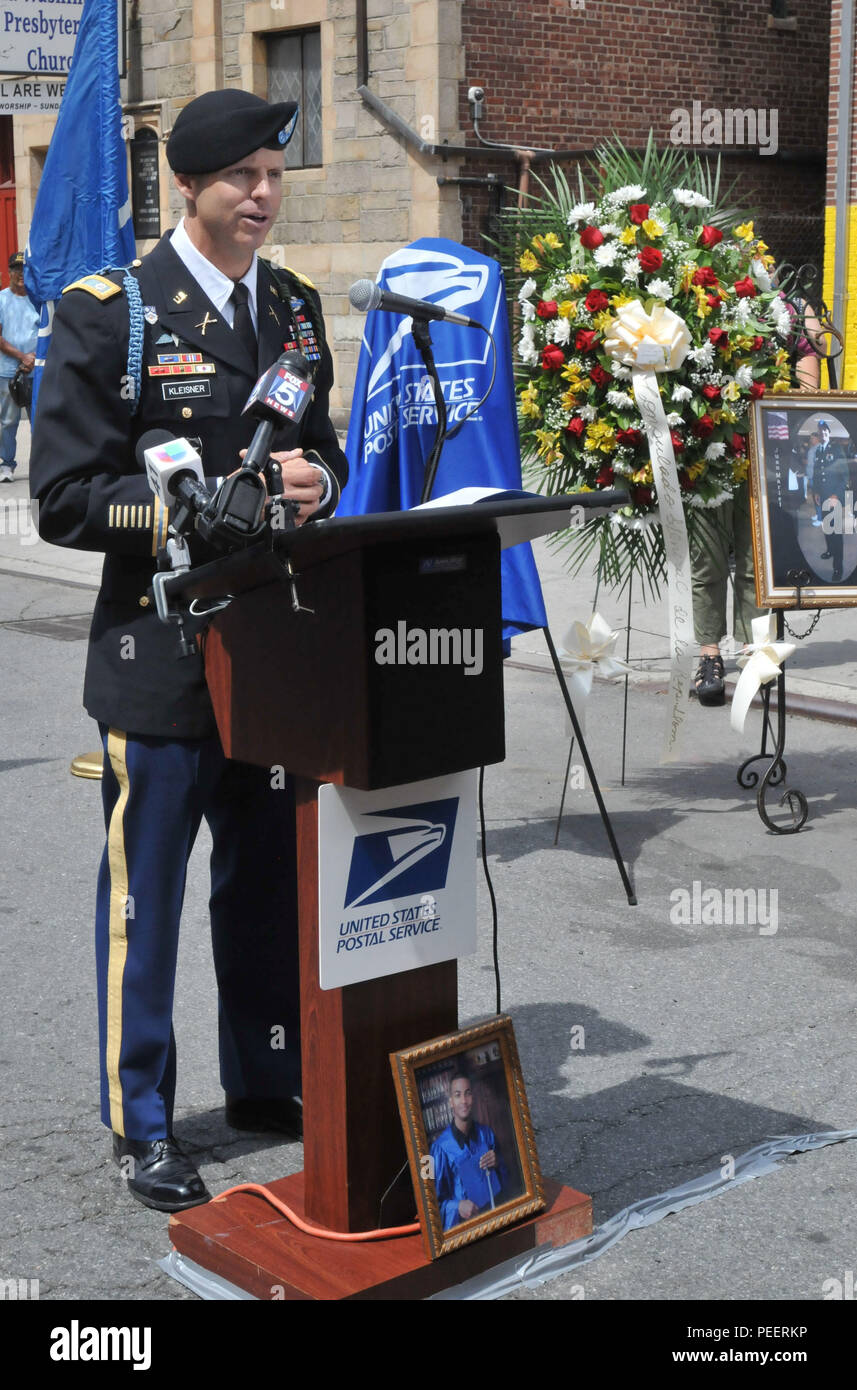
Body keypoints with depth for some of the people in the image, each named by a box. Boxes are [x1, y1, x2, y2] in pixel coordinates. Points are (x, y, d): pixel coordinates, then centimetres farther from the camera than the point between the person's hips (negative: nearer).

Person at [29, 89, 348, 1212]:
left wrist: (315, 479, -4)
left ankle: (267, 1081, 33)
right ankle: (142, 1125, 17)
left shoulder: (294, 308, 12)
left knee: (271, 878, 16)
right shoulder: (109, 315, -7)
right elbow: (64, 497, -11)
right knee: (145, 890, 3)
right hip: (161, 650, -6)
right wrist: (208, 504, -20)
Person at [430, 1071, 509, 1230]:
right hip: (462, 1224, -3)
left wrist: (497, 1164, -2)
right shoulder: (441, 1147, -7)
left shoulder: (487, 1133, 8)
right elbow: (436, 1201, -4)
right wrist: (457, 1207, -20)